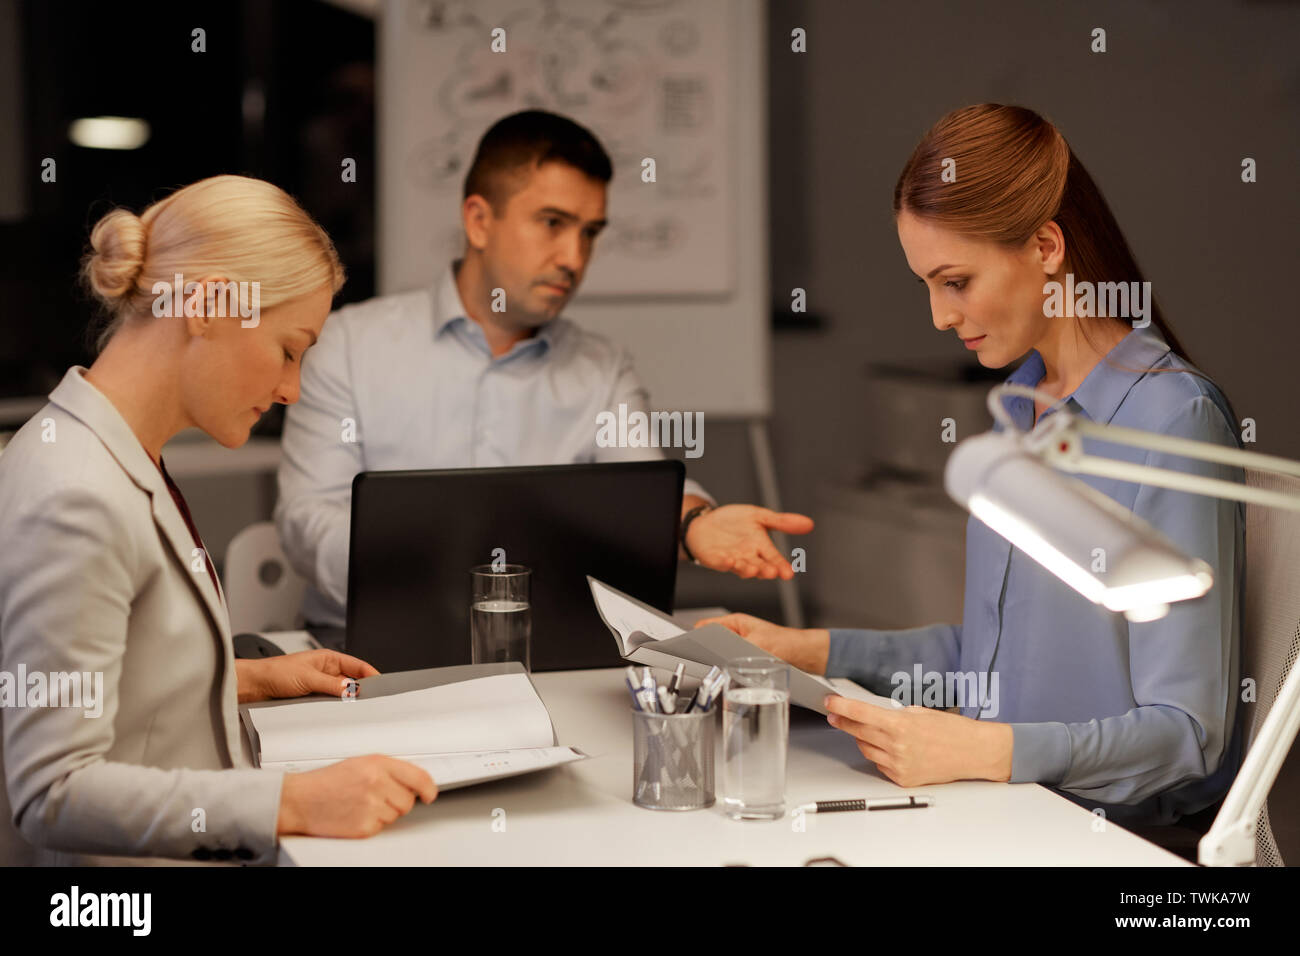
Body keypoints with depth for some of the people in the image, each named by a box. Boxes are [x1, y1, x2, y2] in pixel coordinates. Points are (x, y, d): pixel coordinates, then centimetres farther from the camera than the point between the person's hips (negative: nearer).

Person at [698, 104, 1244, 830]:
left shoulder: (1173, 419, -16)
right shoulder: (1023, 401, 11)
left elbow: (1187, 733, -17)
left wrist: (986, 750, -29)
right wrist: (817, 652, 11)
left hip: (1124, 830, -7)